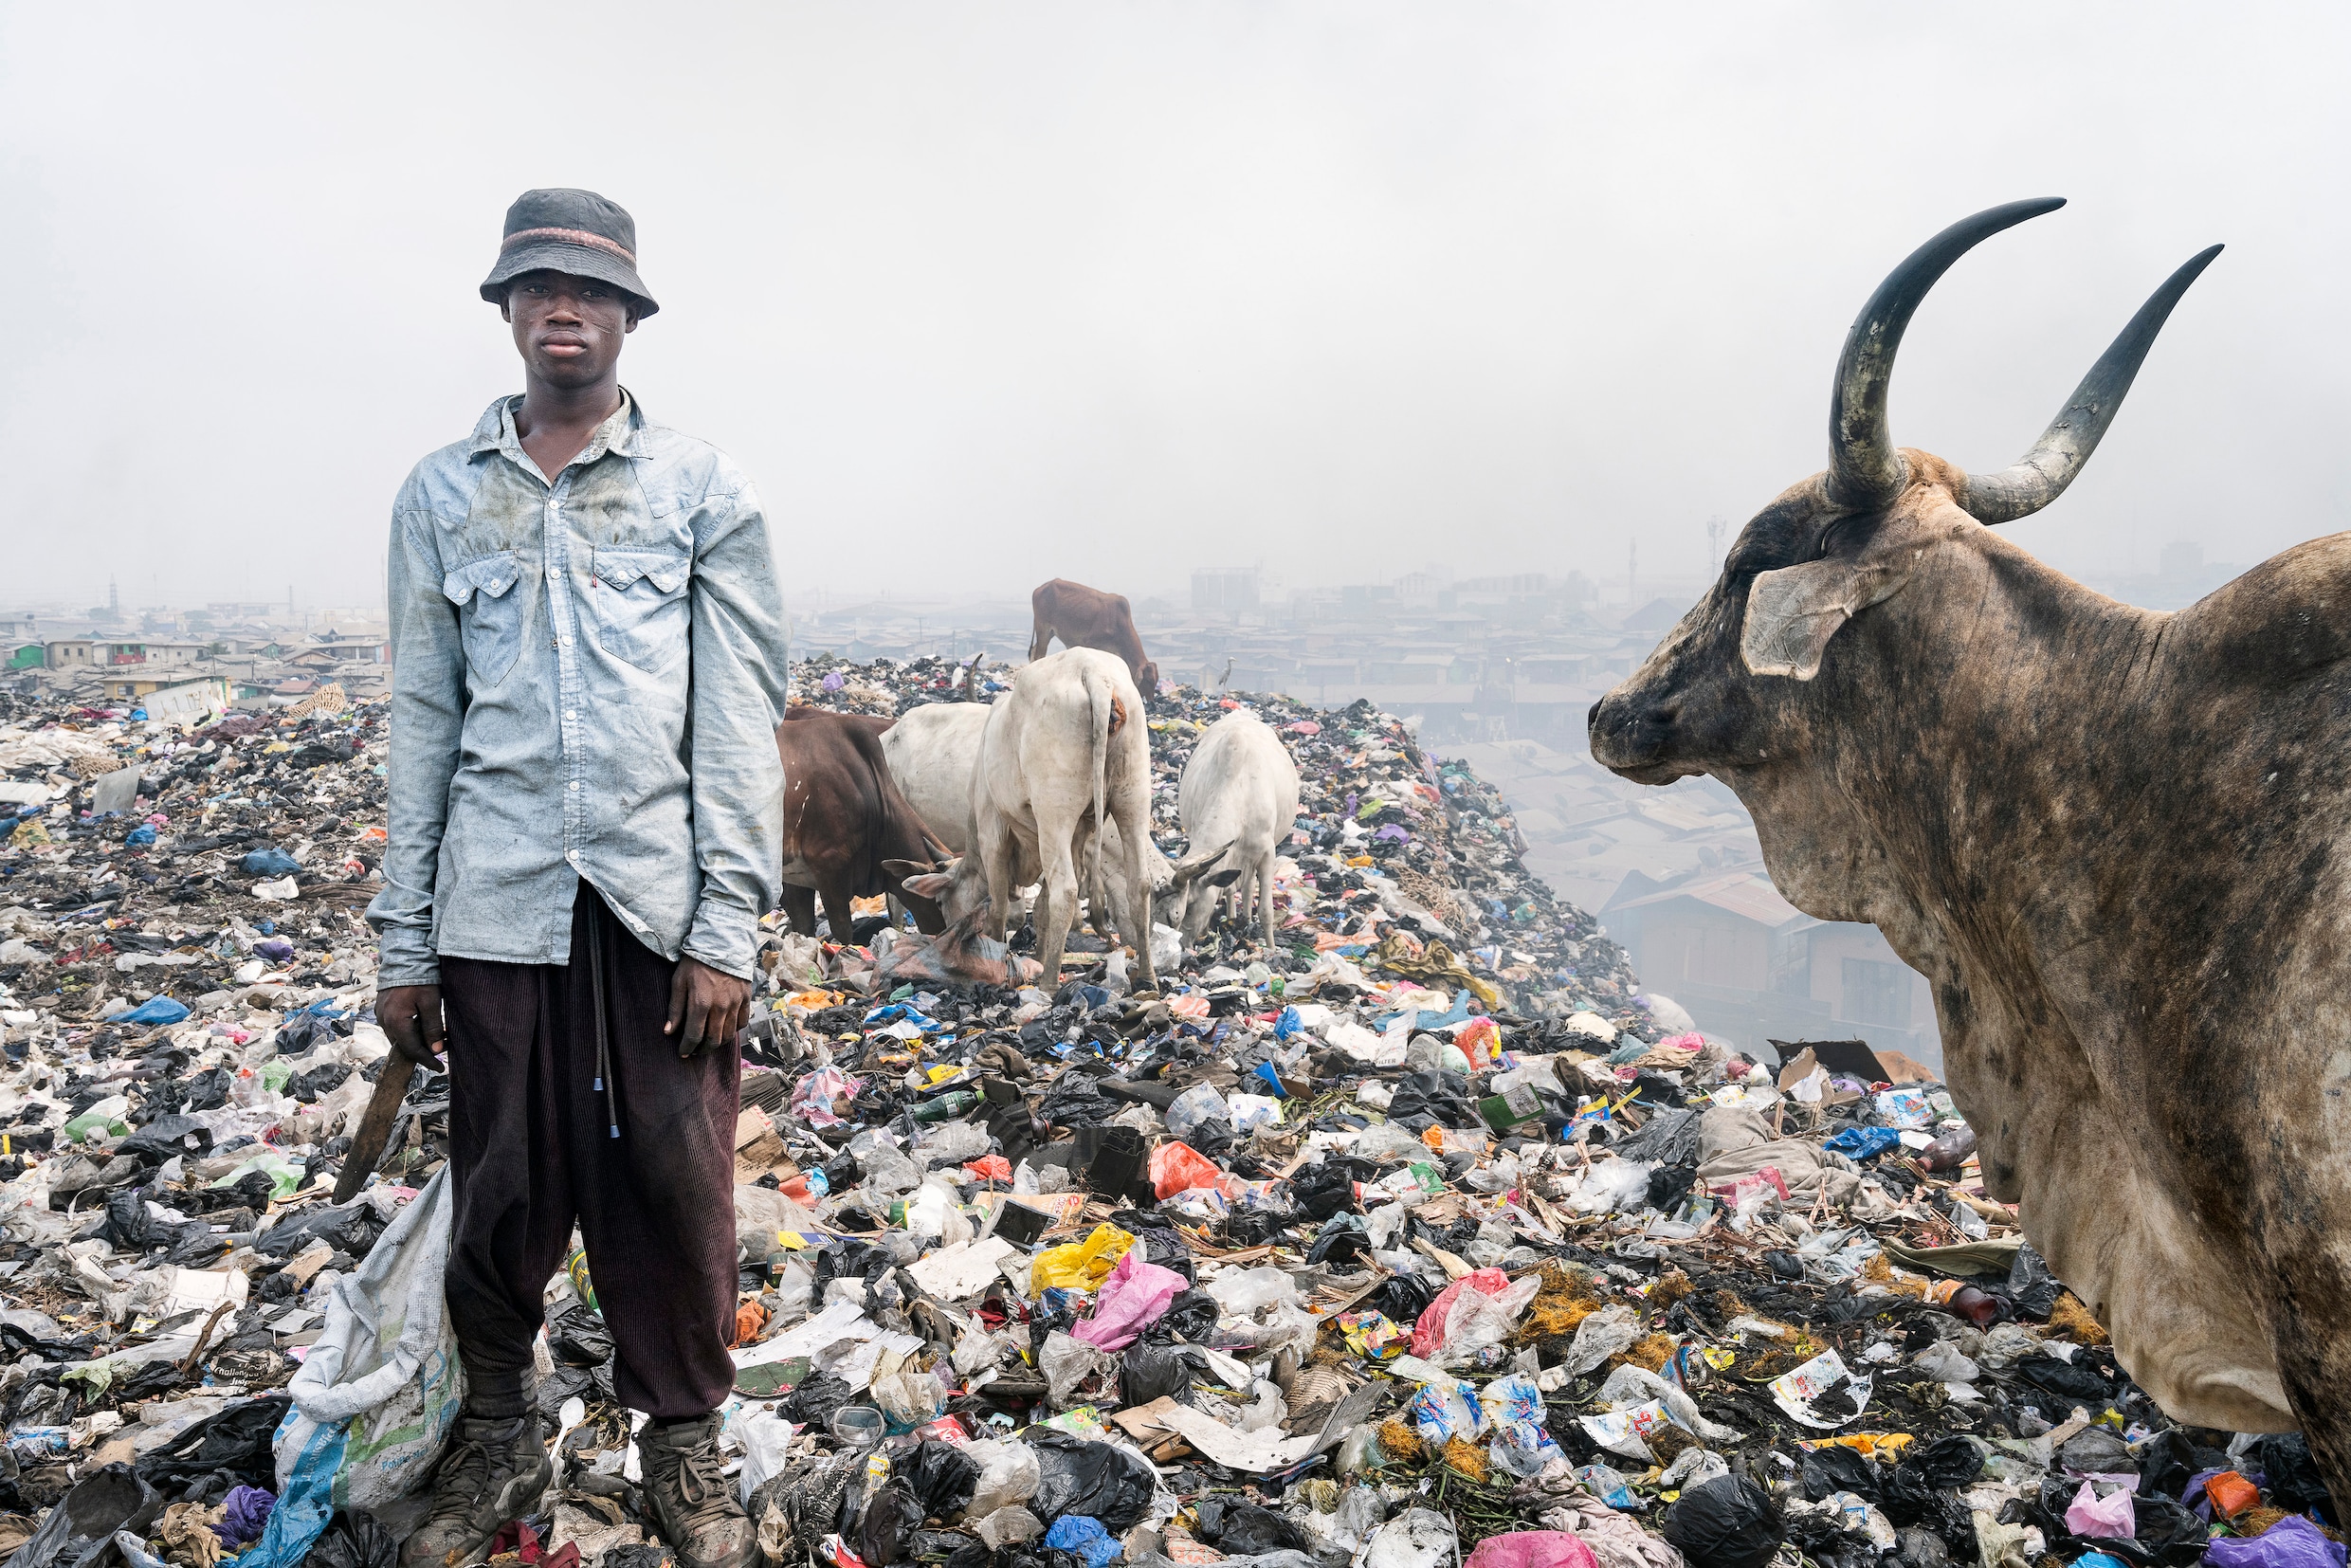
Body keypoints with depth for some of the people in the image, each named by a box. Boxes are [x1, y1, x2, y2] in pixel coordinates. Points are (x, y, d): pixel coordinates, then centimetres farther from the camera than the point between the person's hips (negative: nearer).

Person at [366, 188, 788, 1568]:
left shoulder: (705, 493, 4)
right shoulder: (442, 496, 10)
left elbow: (741, 721, -1)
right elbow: (423, 722, 10)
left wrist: (727, 927, -7)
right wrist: (404, 940, 7)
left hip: (661, 910, -1)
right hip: (498, 909, 2)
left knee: (674, 1191, 4)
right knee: (503, 1193, 9)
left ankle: (687, 1442, 24)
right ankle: (500, 1445, 30)